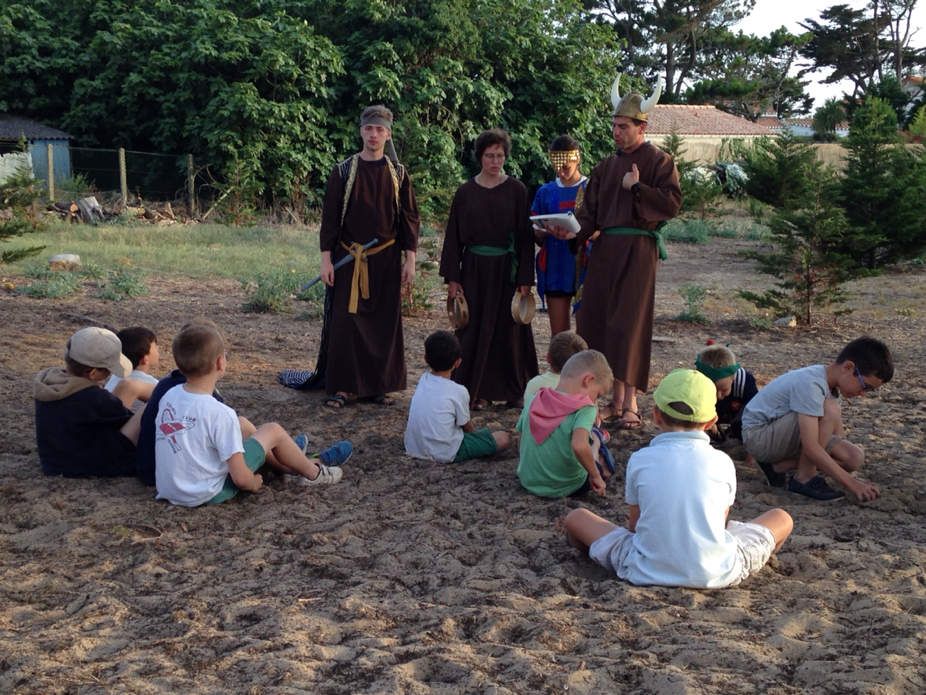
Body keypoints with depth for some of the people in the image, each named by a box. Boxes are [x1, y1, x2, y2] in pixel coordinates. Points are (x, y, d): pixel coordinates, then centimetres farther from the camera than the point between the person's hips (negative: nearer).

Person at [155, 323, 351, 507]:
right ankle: (313, 473, 29)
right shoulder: (221, 414, -26)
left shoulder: (169, 396, -6)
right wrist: (254, 483, -1)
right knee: (273, 431, 5)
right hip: (207, 495, -7)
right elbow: (241, 478, -23)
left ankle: (294, 464, 43)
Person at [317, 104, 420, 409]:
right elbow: (330, 217, 0)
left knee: (384, 323, 5)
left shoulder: (398, 173, 4)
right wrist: (326, 259, -6)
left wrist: (410, 259, -1)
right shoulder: (343, 171, 0)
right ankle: (342, 386, 6)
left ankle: (379, 384, 16)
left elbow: (409, 217, 5)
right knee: (344, 320, -2)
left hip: (386, 260, 2)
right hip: (349, 258, -1)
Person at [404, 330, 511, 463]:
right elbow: (467, 427, 0)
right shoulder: (459, 391, -13)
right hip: (445, 454, -6)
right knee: (504, 439, -1)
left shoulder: (423, 380, 1)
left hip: (413, 449, 6)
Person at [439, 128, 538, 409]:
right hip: (474, 271, 1)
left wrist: (525, 279, -8)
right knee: (474, 330, 2)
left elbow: (525, 237, -2)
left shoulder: (516, 190, -1)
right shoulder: (466, 192, 3)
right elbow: (453, 236, 4)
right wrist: (452, 278, -2)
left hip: (507, 270, -1)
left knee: (509, 330, 5)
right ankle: (476, 390, 11)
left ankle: (514, 391, 16)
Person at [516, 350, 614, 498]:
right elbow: (579, 446, -38)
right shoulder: (584, 409, -22)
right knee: (594, 439, 19)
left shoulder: (534, 401, -5)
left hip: (529, 483, 5)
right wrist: (595, 476, -23)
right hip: (567, 489, -5)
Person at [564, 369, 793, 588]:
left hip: (647, 572, 0)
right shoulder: (722, 462, -1)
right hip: (715, 574, 1)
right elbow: (720, 523, 10)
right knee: (782, 518, 20)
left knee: (575, 518, 18)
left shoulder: (640, 460, -3)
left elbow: (634, 524, 6)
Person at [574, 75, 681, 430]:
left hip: (637, 250, -7)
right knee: (596, 318, 4)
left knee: (628, 322, -10)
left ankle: (630, 403, -7)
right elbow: (590, 211, 12)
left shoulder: (658, 161, 0)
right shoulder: (607, 165, 17)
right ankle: (616, 398, 12)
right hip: (605, 249, 7)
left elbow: (672, 202, -10)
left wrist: (637, 188, -14)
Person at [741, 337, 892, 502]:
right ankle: (804, 478, -14)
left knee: (855, 457, -7)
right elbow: (811, 447, -32)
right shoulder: (810, 384, -28)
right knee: (829, 411, -29)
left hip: (782, 435, 9)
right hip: (758, 435, -9)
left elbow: (837, 433, 5)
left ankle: (777, 466, 1)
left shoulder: (828, 379, 0)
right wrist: (851, 483, -29)